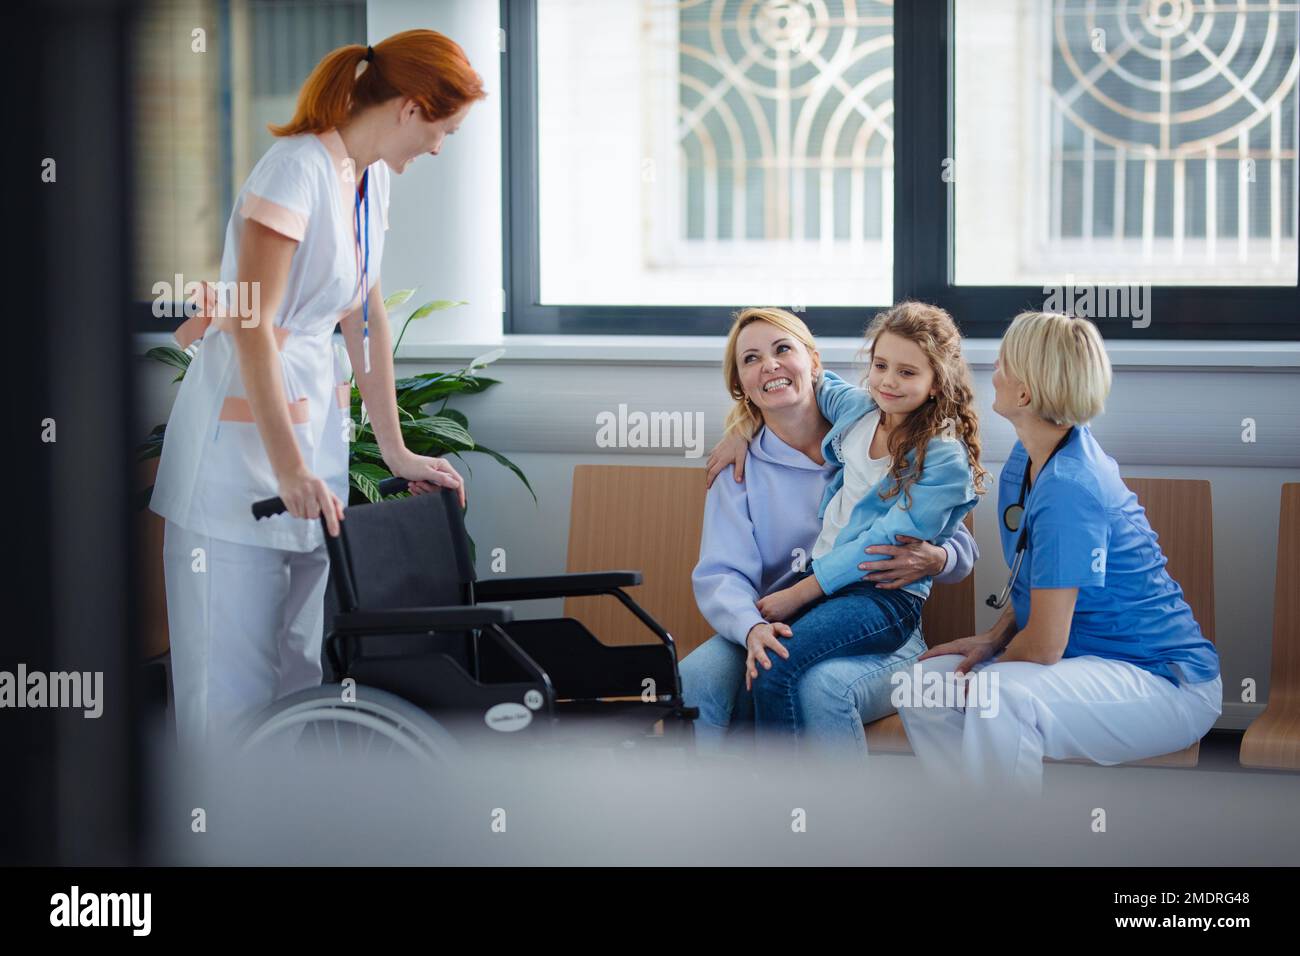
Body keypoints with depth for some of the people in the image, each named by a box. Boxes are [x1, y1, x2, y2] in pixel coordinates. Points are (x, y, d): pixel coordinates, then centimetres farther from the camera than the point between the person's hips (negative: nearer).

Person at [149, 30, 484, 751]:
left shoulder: (371, 175, 9)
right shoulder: (299, 169, -19)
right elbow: (253, 327, -22)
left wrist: (395, 450, 14)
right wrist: (287, 467, -25)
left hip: (315, 411, 9)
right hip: (245, 425, -9)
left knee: (307, 650, 11)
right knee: (233, 658, -3)